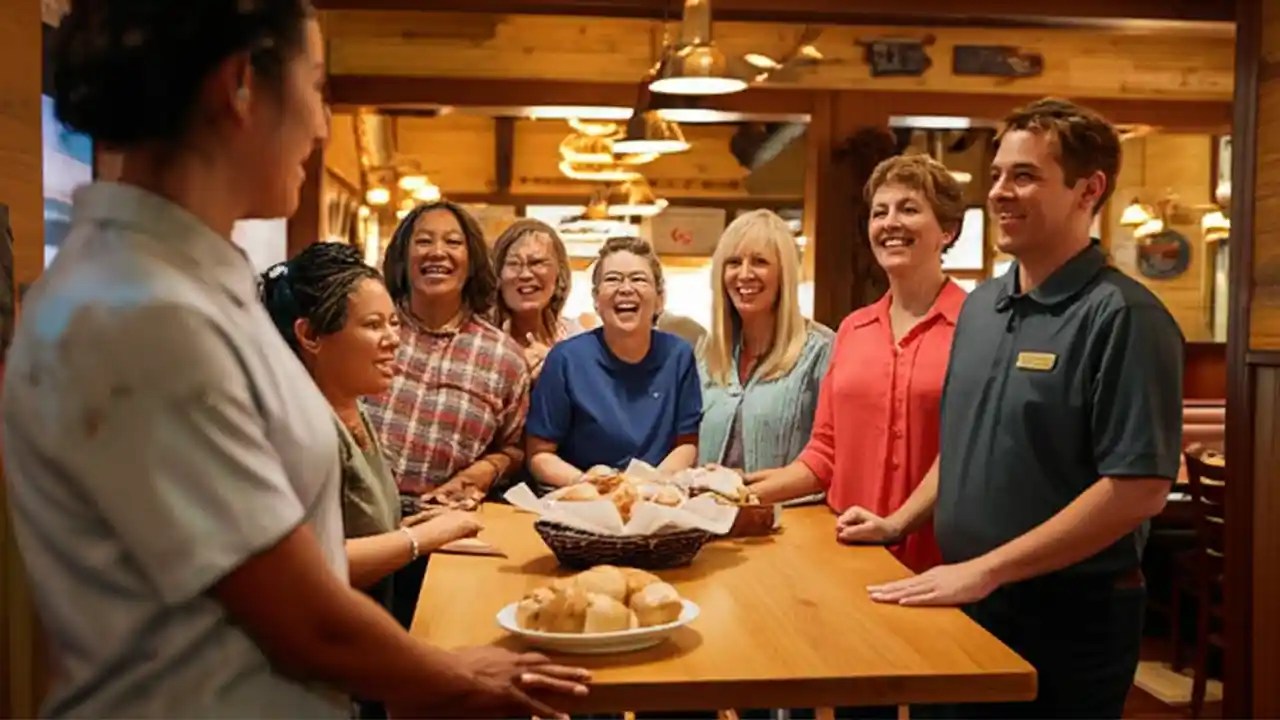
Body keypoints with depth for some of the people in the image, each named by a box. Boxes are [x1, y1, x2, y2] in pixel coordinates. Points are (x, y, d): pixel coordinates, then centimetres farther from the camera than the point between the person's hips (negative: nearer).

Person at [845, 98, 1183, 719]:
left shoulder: (1122, 317, -17)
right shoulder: (981, 304, 7)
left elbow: (1139, 488, -22)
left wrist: (985, 570, -22)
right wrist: (900, 522, 8)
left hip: (1071, 619, -7)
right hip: (968, 603, 7)